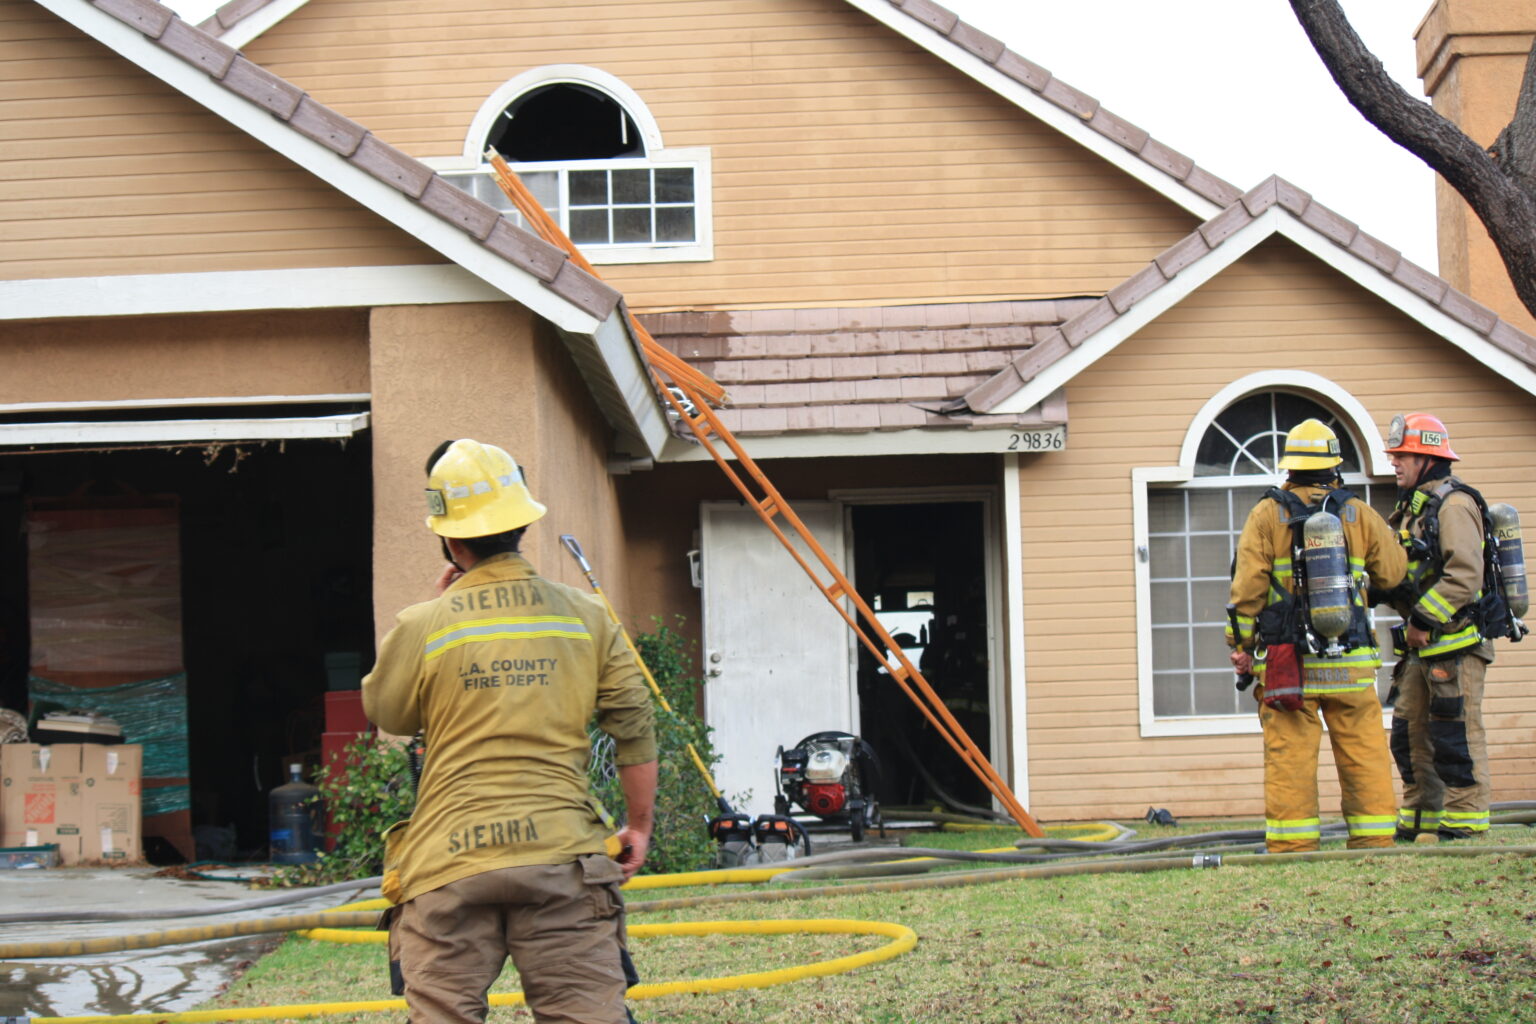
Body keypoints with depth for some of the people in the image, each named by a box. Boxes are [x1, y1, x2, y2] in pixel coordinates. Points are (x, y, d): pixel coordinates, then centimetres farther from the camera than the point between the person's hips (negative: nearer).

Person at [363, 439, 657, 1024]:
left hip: (448, 862, -1)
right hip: (561, 855, 1)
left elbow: (385, 716, 17)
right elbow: (634, 729, 7)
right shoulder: (585, 617, 6)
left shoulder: (422, 628, -1)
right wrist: (639, 825, 19)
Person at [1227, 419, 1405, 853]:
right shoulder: (1359, 514, 5)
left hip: (1286, 661, -1)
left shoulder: (1267, 514, 0)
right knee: (1364, 752, 8)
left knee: (1290, 754, 0)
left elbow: (1247, 585, -4)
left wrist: (1241, 644, 3)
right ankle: (1374, 839, 10)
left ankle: (1292, 844, -1)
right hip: (1350, 663, 1)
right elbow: (1392, 570, 12)